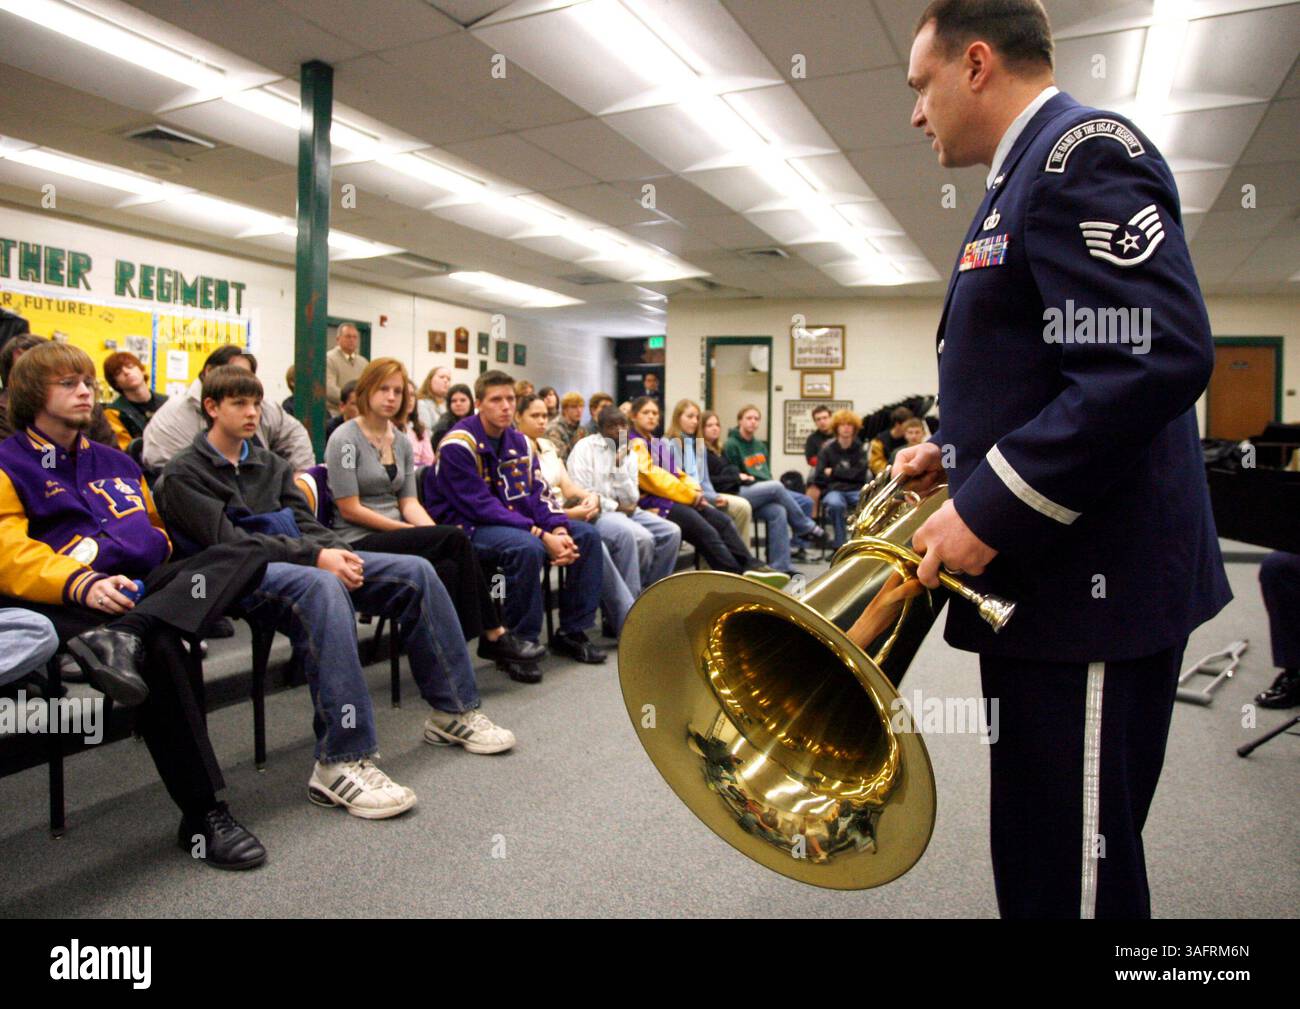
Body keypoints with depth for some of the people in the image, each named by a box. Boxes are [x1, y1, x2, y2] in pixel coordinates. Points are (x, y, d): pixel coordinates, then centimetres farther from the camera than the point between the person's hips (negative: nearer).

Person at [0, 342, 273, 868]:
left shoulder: (114, 461, 29)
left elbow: (158, 522, 34)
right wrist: (82, 585, -27)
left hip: (149, 587, 6)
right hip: (69, 601, -6)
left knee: (249, 554, -18)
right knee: (160, 648, -37)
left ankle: (127, 638, -42)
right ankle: (202, 815, -29)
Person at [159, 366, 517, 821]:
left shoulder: (270, 463, 23)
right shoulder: (184, 473, 2)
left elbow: (304, 522, 14)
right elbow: (228, 540, -12)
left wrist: (337, 551, -10)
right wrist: (315, 557, -21)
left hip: (304, 561, 7)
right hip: (246, 576, -7)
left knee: (415, 572, -10)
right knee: (323, 587, -41)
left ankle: (452, 711, -2)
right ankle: (341, 763, -42)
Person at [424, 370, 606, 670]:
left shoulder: (519, 442, 7)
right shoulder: (459, 445, -16)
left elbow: (538, 493, 4)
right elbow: (481, 506, -23)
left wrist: (559, 530, -18)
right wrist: (543, 536, -27)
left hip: (514, 520, 8)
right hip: (466, 525, -8)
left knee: (587, 535, -3)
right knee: (528, 547, -36)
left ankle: (571, 632, 4)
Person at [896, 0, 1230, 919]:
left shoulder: (1081, 149, -10)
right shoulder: (1029, 174, 20)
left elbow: (1157, 359, -24)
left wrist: (988, 509, -22)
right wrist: (958, 455, 11)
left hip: (1087, 581, -10)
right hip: (1043, 577, 10)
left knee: (1069, 878, 2)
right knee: (1040, 858, 22)